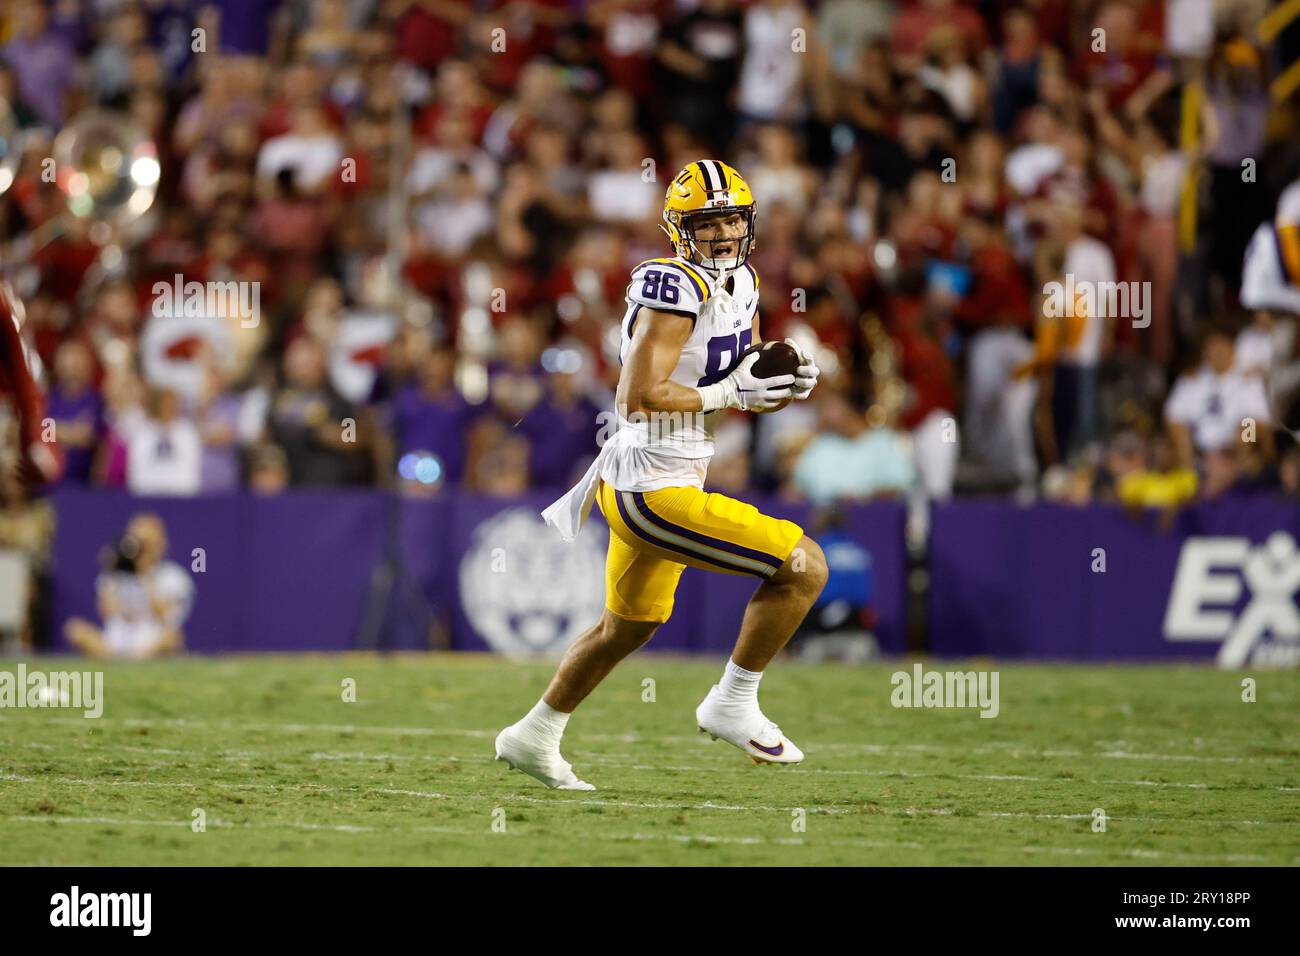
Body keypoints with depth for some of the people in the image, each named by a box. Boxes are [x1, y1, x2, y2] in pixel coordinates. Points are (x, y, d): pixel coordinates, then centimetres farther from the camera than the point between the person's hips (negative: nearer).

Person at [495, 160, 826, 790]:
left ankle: (534, 737, 44)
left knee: (628, 626, 29)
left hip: (659, 483, 11)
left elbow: (744, 387, 17)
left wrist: (787, 383, -4)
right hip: (652, 494, -11)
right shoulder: (676, 290, -21)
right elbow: (638, 397, -25)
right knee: (804, 566, -13)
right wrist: (731, 394, -22)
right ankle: (733, 703, 0)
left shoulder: (740, 284, 8)